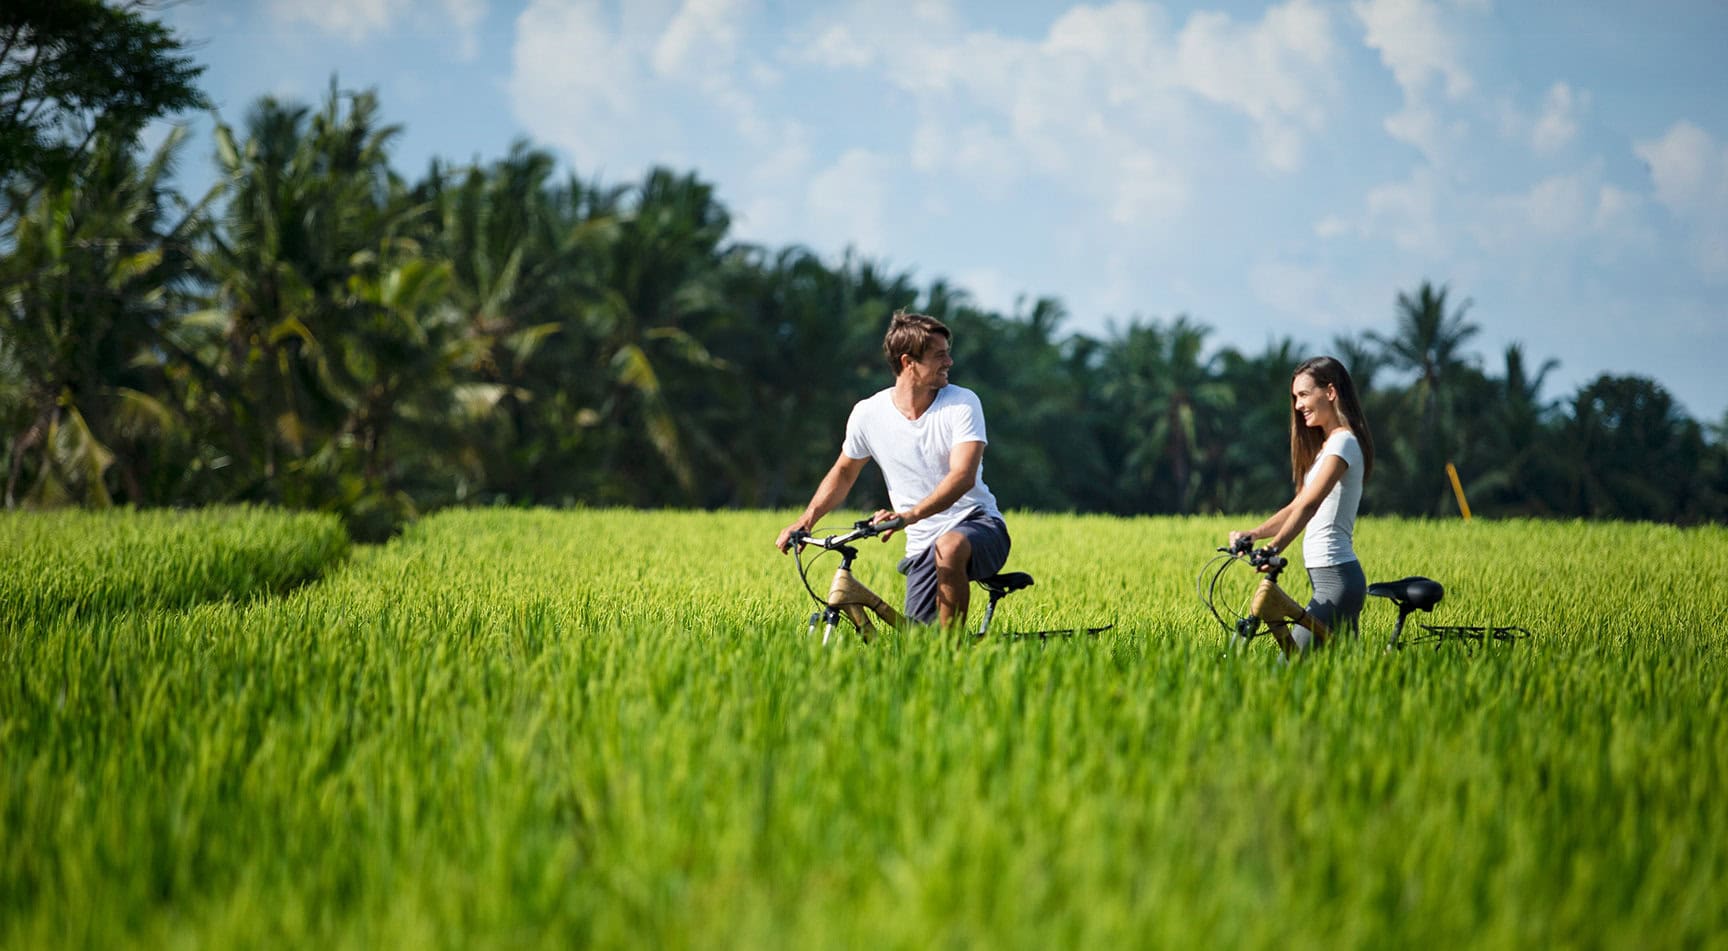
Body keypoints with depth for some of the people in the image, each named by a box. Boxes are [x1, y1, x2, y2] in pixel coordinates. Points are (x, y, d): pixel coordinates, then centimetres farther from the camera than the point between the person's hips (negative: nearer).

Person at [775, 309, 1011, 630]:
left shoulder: (962, 404, -9)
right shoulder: (868, 414, -2)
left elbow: (963, 476, -22)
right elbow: (843, 472, 17)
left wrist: (911, 515, -38)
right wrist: (806, 520, 3)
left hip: (978, 523, -3)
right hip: (923, 547, 3)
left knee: (949, 548, -38)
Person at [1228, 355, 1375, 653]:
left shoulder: (1343, 442, -11)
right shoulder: (1326, 445, 21)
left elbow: (1309, 505, -24)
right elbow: (1297, 505, 18)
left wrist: (1274, 548, -35)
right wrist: (1252, 534, 3)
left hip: (1335, 577, -10)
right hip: (1333, 576, 10)